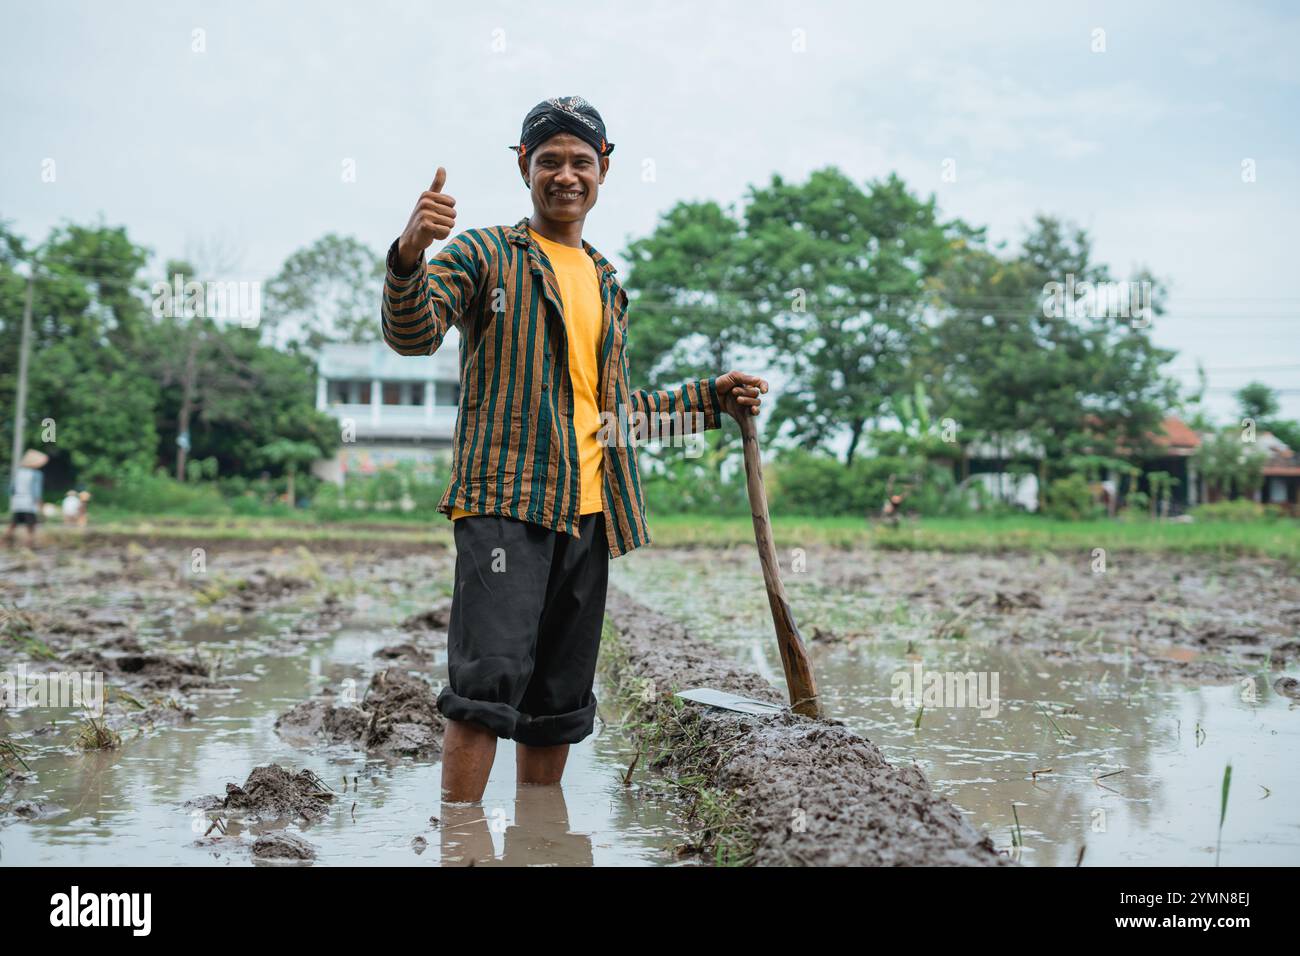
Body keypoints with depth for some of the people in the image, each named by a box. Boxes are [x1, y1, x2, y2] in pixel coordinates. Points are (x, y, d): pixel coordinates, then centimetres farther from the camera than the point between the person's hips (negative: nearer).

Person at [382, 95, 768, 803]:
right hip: (505, 499, -6)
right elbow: (411, 334, -13)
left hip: (587, 508, 7)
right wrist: (410, 253, -31)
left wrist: (711, 398, 21)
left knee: (559, 700, 10)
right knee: (490, 675, -19)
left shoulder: (606, 283, 22)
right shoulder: (484, 254, 4)